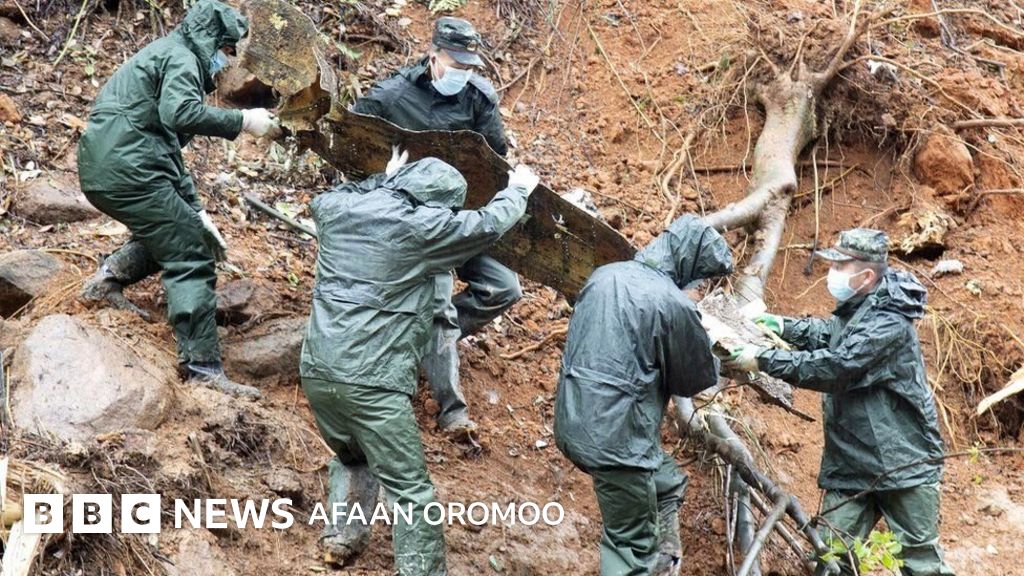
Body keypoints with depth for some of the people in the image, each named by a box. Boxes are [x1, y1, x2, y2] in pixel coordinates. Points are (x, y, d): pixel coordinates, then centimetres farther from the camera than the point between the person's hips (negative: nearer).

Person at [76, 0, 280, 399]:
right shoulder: (181, 58, -3)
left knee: (176, 231, 26)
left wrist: (196, 212, 22)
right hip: (127, 169, -9)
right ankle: (202, 369, -11)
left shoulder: (161, 56, 28)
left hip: (100, 171, 9)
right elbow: (180, 113, -24)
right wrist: (242, 122, -17)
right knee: (191, 258, -7)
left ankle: (109, 279, 14)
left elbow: (168, 146, 28)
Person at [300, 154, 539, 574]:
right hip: (373, 380, -7)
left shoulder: (336, 206, 7)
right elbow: (489, 225, 6)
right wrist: (518, 190, 25)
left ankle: (341, 538, 31)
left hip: (317, 368, 7)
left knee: (351, 458, 31)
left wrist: (384, 180, 42)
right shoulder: (420, 225, -8)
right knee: (410, 489, 2)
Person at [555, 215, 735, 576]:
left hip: (577, 421, 8)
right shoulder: (672, 303, -16)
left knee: (667, 484, 27)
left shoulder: (605, 275, 6)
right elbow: (698, 377, -3)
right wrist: (717, 360, 18)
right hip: (616, 436, -8)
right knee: (632, 546, 3)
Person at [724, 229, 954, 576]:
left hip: (903, 464, -8)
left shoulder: (888, 322, -21)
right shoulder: (854, 309, 9)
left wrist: (764, 361, -28)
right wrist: (783, 326, 10)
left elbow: (834, 368, -29)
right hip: (850, 463, 8)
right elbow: (827, 334, 28)